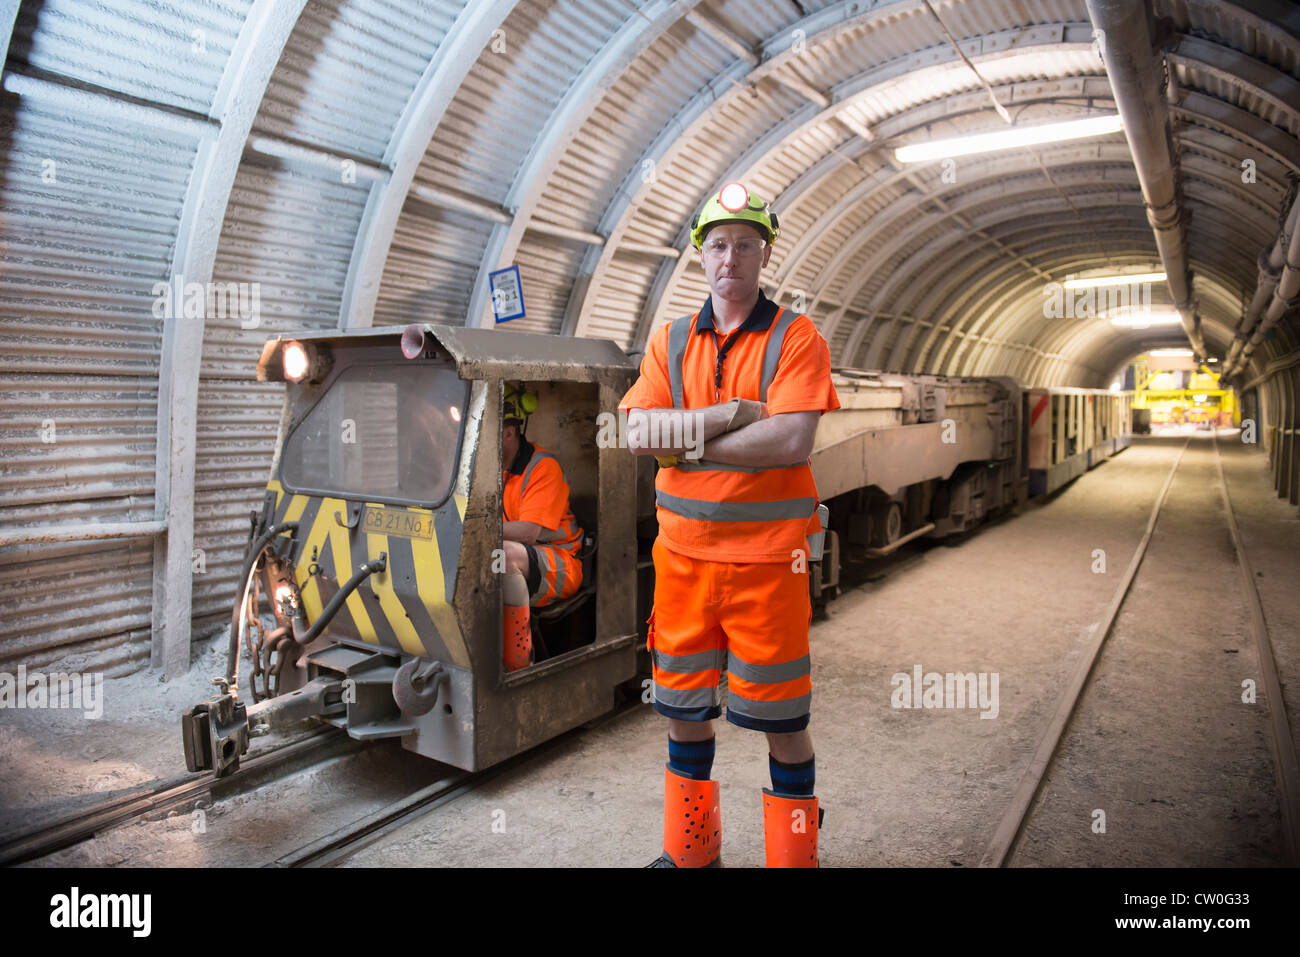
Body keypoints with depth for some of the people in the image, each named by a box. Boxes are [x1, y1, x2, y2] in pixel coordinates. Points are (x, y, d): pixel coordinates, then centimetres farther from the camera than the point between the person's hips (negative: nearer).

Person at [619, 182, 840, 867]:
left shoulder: (796, 339, -2)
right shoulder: (670, 342, 9)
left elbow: (792, 442, -17)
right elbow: (639, 435, -4)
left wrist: (687, 441, -12)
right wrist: (735, 412, -15)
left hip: (767, 553, -4)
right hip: (682, 548, 4)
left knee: (781, 719, 6)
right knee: (683, 706, 15)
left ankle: (793, 854, 28)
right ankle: (689, 849, 35)